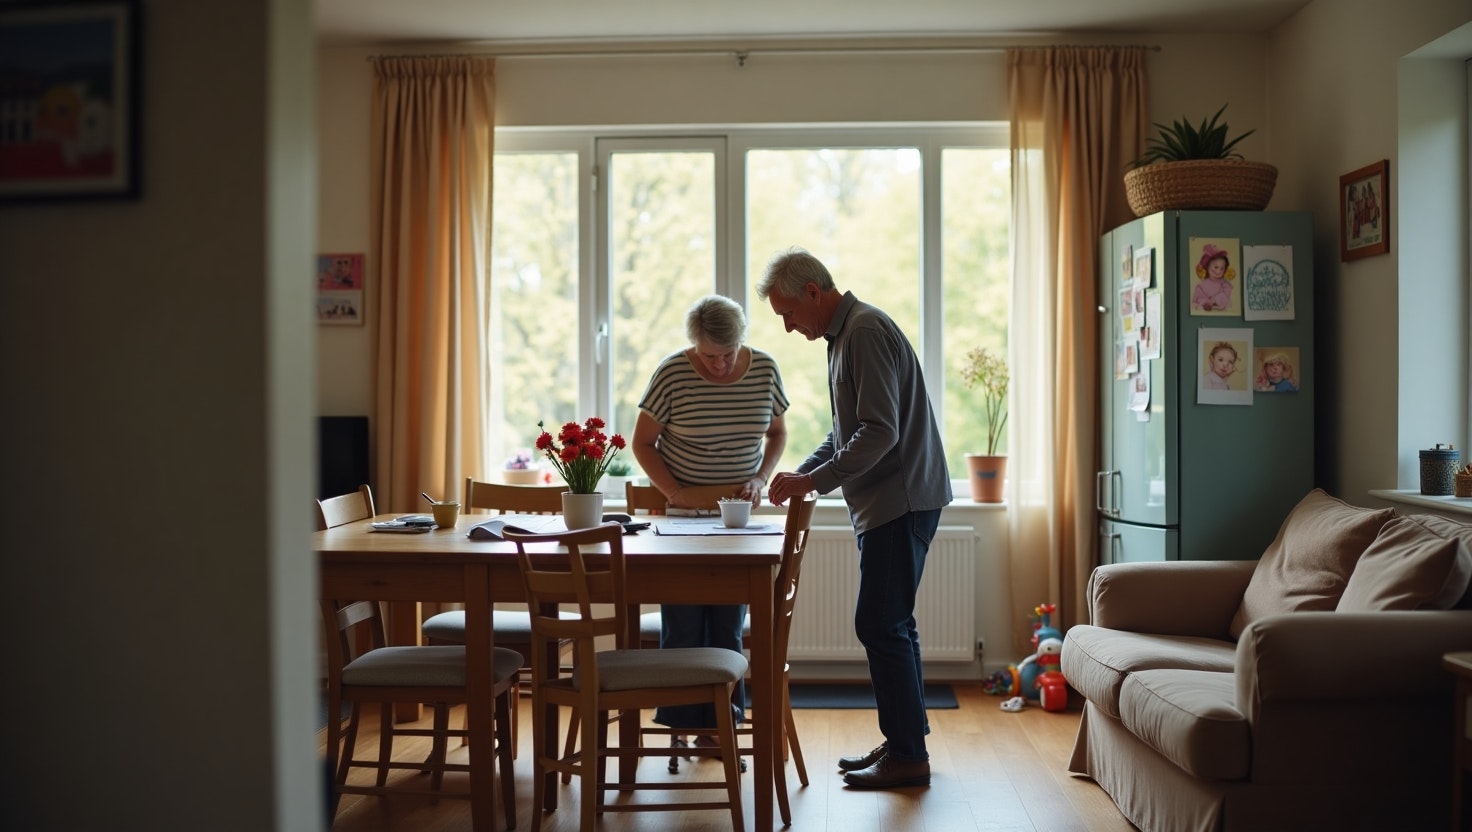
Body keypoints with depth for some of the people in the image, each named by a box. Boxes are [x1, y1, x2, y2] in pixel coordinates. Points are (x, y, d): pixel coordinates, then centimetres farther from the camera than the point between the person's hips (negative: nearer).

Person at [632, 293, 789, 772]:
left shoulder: (764, 370, -3)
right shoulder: (672, 374, -13)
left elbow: (777, 432, 10)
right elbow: (642, 442, -6)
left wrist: (760, 478, -7)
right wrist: (673, 492, -18)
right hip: (679, 512, -3)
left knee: (728, 625, 5)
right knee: (682, 623, -1)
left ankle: (717, 727, 15)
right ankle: (680, 730, 9)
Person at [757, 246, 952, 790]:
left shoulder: (865, 331, -15)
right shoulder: (846, 334, 18)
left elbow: (880, 431, -24)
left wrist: (815, 481, -20)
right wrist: (801, 472, 11)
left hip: (901, 500, -11)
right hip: (887, 502, 11)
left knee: (881, 626, -7)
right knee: (891, 625, 14)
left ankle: (907, 756, 1)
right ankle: (904, 743, 23)